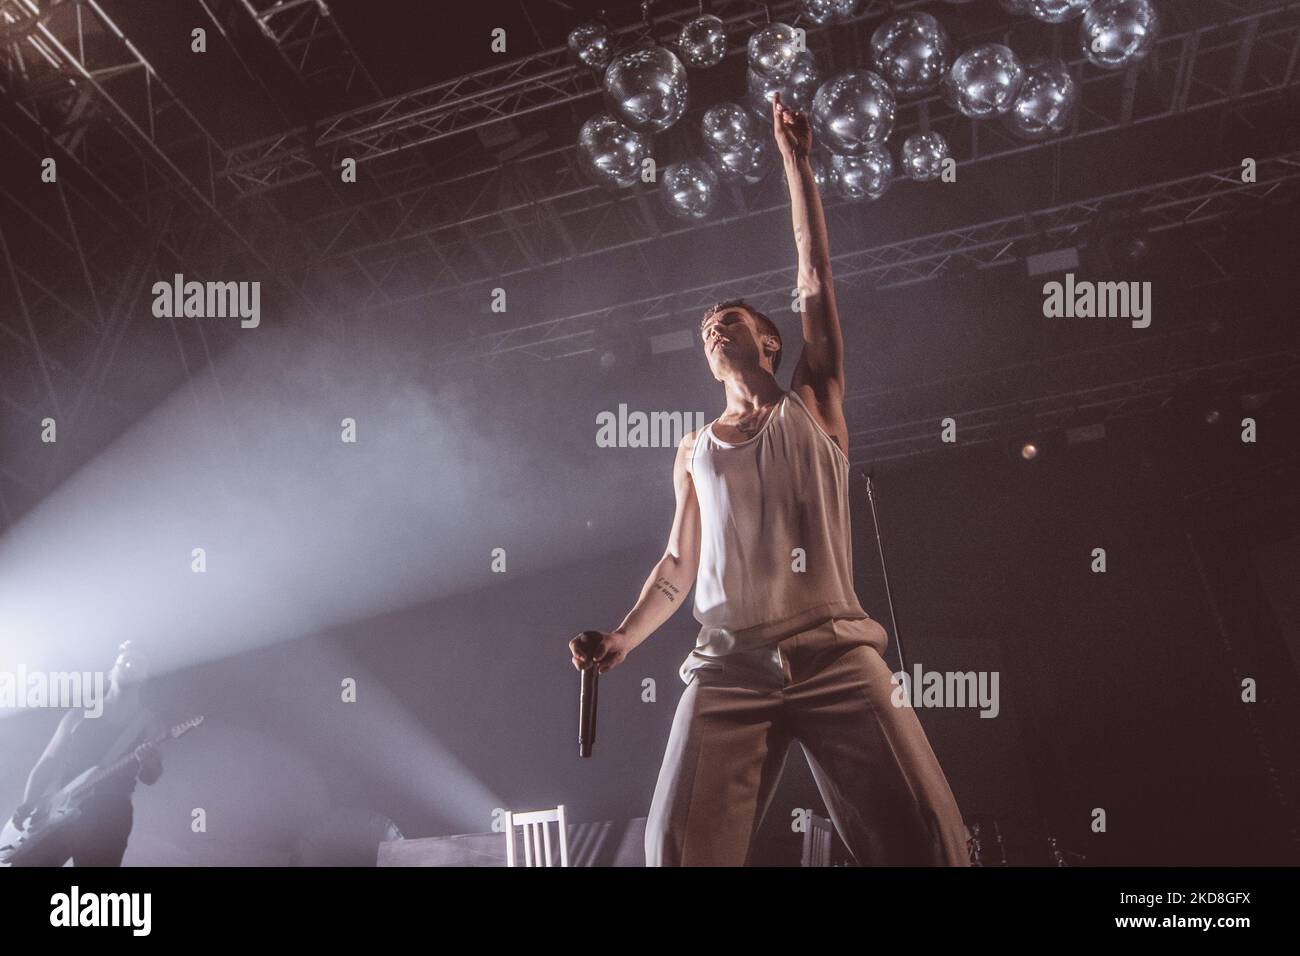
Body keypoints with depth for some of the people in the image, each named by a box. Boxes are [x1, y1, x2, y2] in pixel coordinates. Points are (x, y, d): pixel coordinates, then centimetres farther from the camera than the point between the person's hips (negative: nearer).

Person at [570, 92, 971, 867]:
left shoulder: (814, 405, 15)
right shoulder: (695, 450, 22)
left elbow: (816, 275, 11)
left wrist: (796, 160, 11)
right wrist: (622, 639, 8)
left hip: (835, 655, -1)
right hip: (729, 666, 2)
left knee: (929, 839, -14)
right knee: (680, 846, -15)